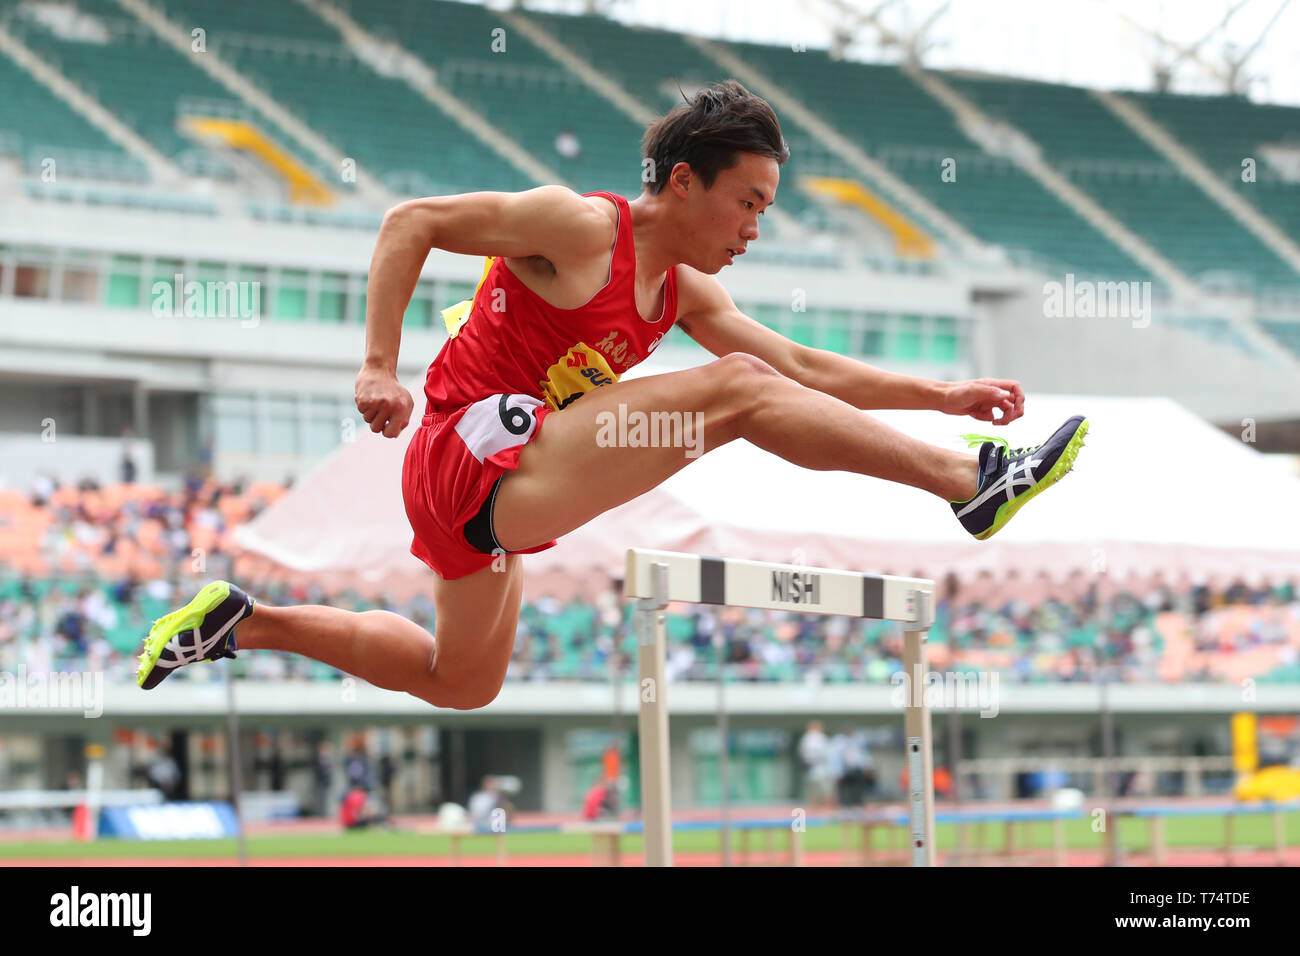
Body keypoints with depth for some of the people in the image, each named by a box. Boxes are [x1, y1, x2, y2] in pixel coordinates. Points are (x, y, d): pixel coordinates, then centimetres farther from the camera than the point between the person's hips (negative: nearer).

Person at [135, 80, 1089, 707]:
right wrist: (379, 369, -23)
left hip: (495, 491, 10)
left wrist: (939, 394, 6)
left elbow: (802, 366, 15)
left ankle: (244, 621, 28)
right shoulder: (581, 228, -13)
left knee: (461, 683, 25)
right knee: (734, 390, -20)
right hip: (471, 455, -10)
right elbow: (411, 223, -14)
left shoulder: (686, 292, 12)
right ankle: (972, 483, -26)